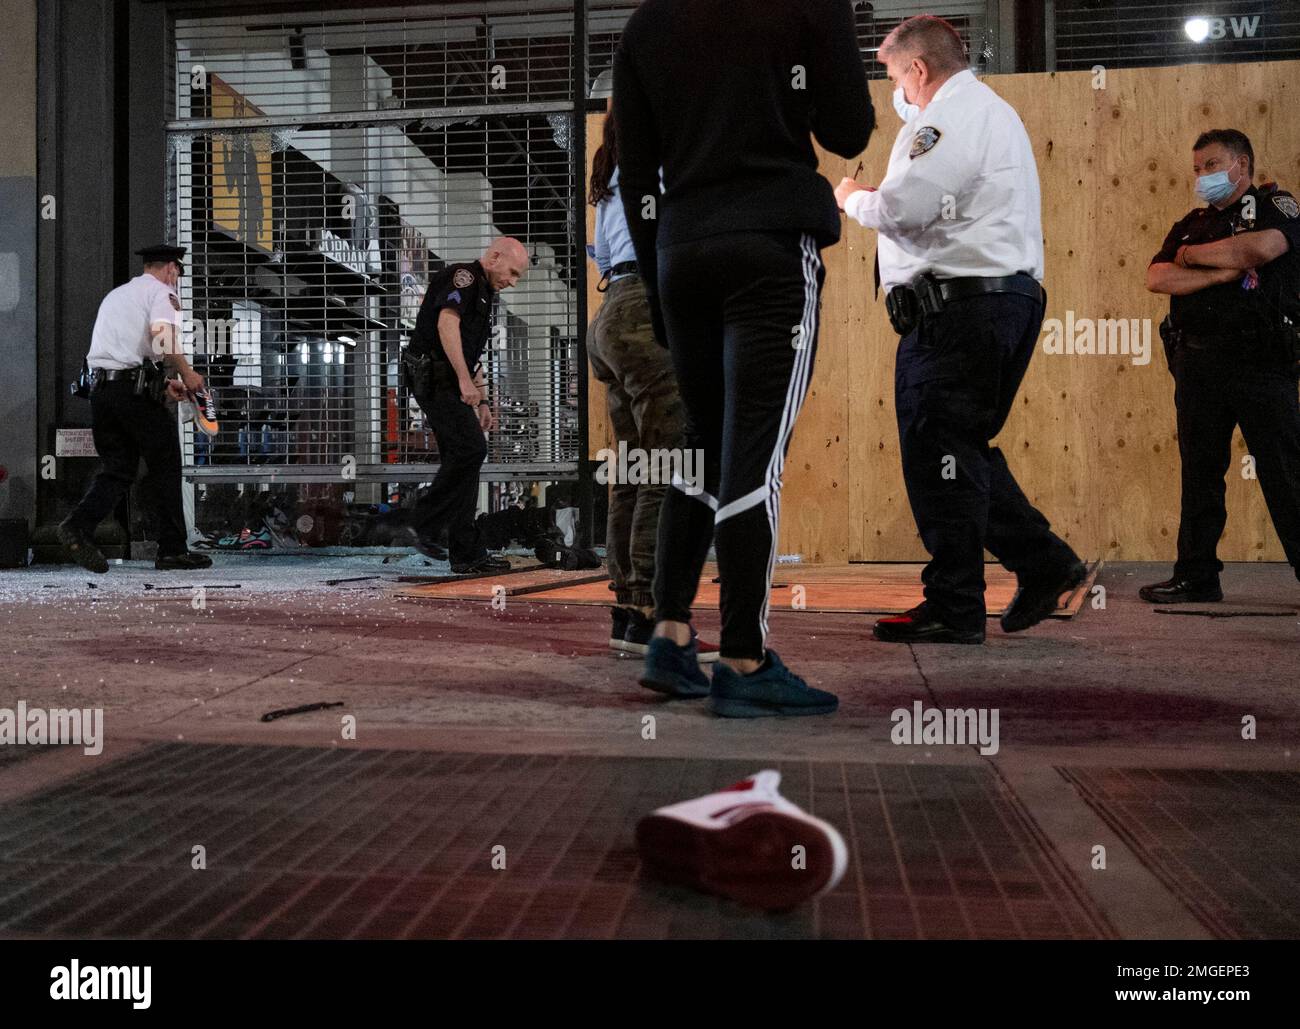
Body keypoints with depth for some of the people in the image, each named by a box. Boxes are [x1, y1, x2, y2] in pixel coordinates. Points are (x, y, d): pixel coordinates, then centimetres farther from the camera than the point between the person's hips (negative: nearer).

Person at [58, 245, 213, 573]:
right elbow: (161, 334, -19)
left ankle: (78, 524, -12)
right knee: (164, 468, 3)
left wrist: (163, 383, 28)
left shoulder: (115, 295, 27)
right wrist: (186, 373, -9)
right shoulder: (161, 292, 1)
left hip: (100, 386, 7)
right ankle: (173, 550, 7)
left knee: (117, 469, 10)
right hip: (136, 391, -7)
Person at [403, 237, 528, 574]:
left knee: (461, 459, 6)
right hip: (435, 379, -10)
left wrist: (482, 402, 24)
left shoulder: (482, 294, 24)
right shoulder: (464, 276, -6)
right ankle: (424, 523, -8)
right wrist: (465, 381, -26)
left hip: (451, 384, 10)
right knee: (471, 449, -17)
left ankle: (467, 554, 7)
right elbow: (447, 324, -22)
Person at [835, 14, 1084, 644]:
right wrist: (880, 197, 23)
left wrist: (853, 198, 2)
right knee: (962, 450, 15)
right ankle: (1044, 562, 15)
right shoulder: (995, 112, 27)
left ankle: (954, 610, -5)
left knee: (938, 453, -8)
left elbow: (901, 209, -19)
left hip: (959, 305, -11)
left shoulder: (949, 117, -8)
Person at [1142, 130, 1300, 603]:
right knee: (1199, 473, 8)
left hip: (1260, 360, -5)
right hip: (1197, 361, 5)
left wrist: (1195, 254, -3)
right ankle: (1196, 576, 14)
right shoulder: (1192, 223, 18)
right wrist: (1220, 273, -9)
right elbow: (1157, 277, 3)